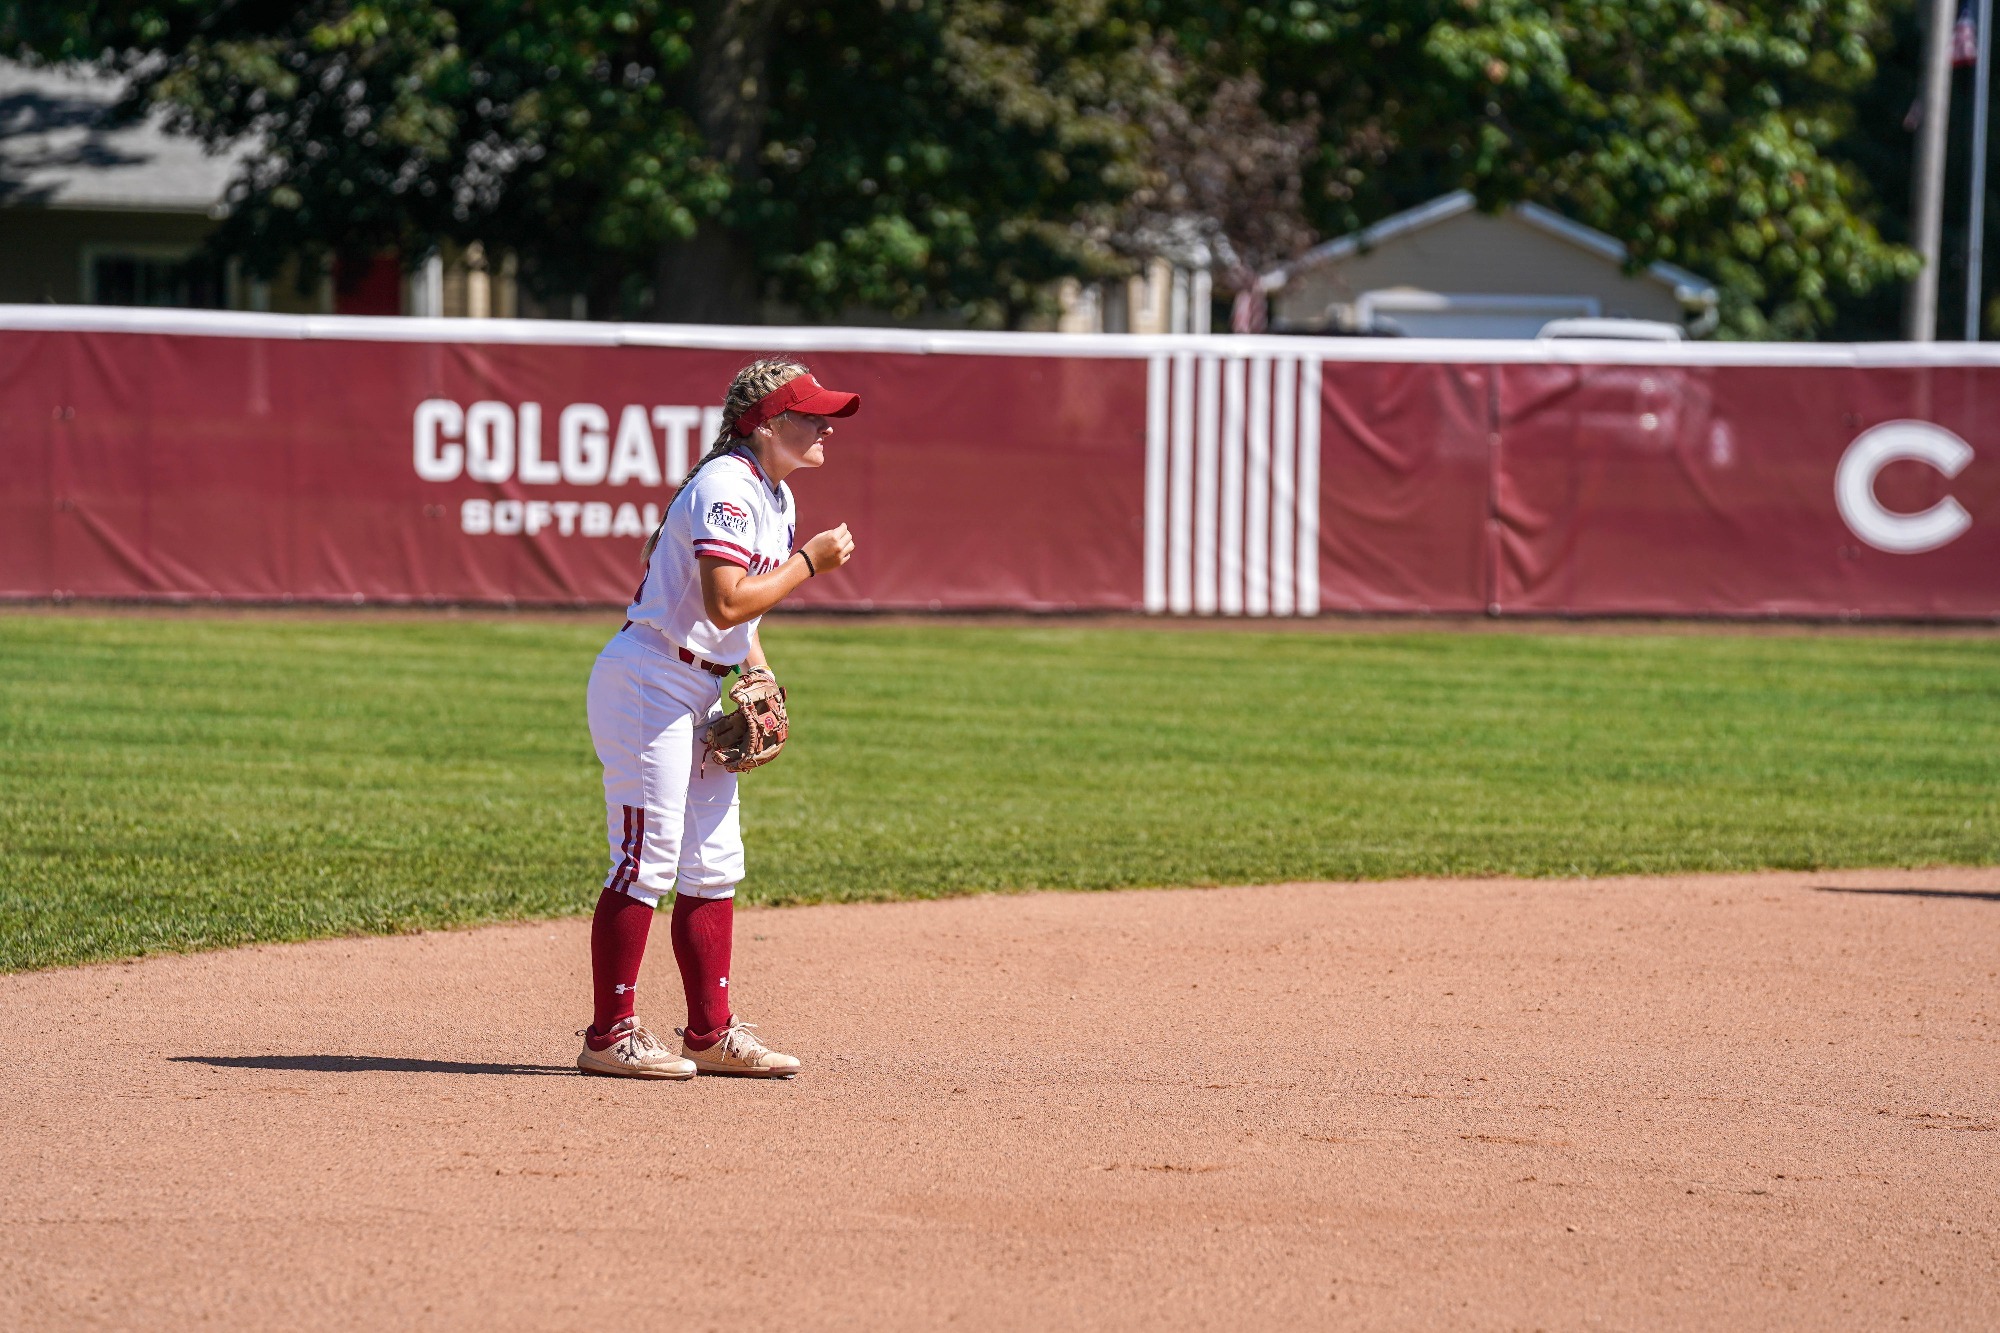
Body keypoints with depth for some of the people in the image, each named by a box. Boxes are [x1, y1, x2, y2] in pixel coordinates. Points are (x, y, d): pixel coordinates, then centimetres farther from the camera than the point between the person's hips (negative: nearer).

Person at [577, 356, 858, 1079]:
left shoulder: (775, 496, 13)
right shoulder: (726, 489, -18)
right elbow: (726, 602, -27)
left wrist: (758, 673, 7)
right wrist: (810, 560, -17)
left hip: (701, 692, 10)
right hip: (651, 681, -10)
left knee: (714, 864, 11)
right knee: (647, 860, -9)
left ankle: (712, 1033, 17)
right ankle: (610, 1033, -4)